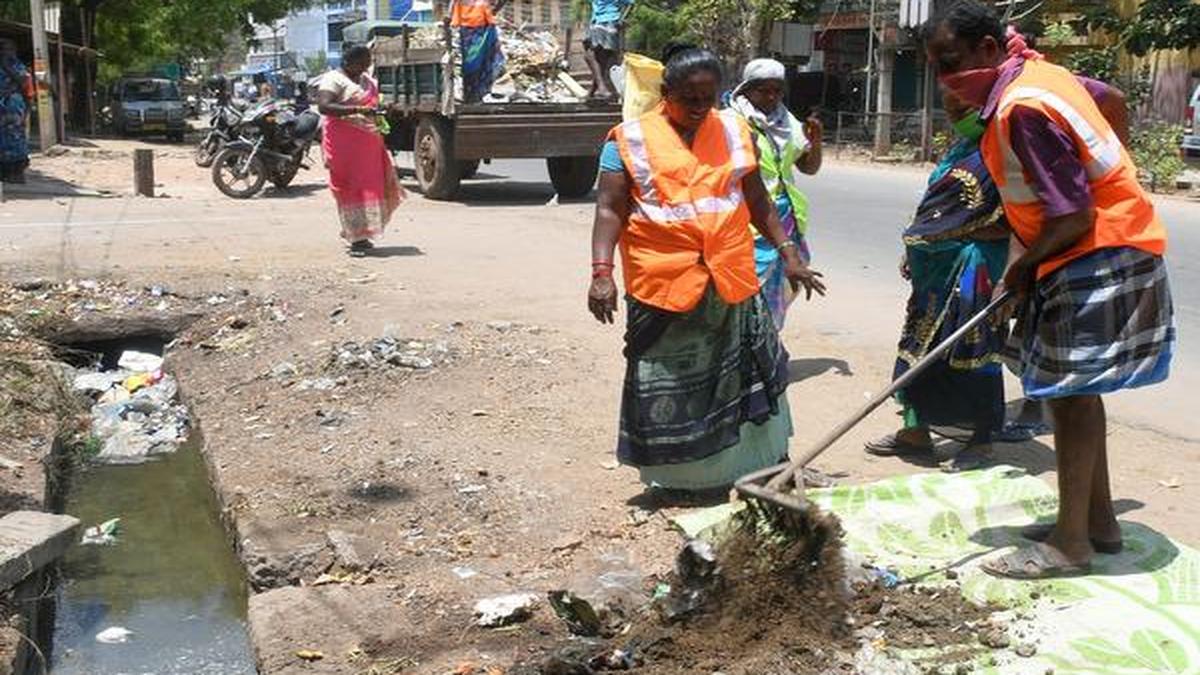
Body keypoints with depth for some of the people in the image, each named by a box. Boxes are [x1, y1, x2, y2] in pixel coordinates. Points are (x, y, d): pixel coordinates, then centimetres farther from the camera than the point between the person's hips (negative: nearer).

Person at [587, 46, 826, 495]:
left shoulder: (733, 131, 8)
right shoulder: (631, 139, -2)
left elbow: (757, 201, 14)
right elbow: (610, 210, -6)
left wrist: (788, 254, 10)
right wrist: (602, 272, -17)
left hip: (731, 284, 3)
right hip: (663, 285, -3)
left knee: (747, 372, 11)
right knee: (667, 385, 6)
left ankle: (768, 463, 27)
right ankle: (675, 476, 22)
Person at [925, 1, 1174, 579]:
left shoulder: (1021, 110, -24)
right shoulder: (1041, 72, 6)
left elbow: (1074, 216, -25)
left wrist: (1024, 266, -10)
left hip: (1098, 259, -10)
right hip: (1108, 247, 10)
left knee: (1071, 394, -4)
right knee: (1072, 391, 16)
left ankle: (1071, 543, 4)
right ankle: (1098, 521, 27)